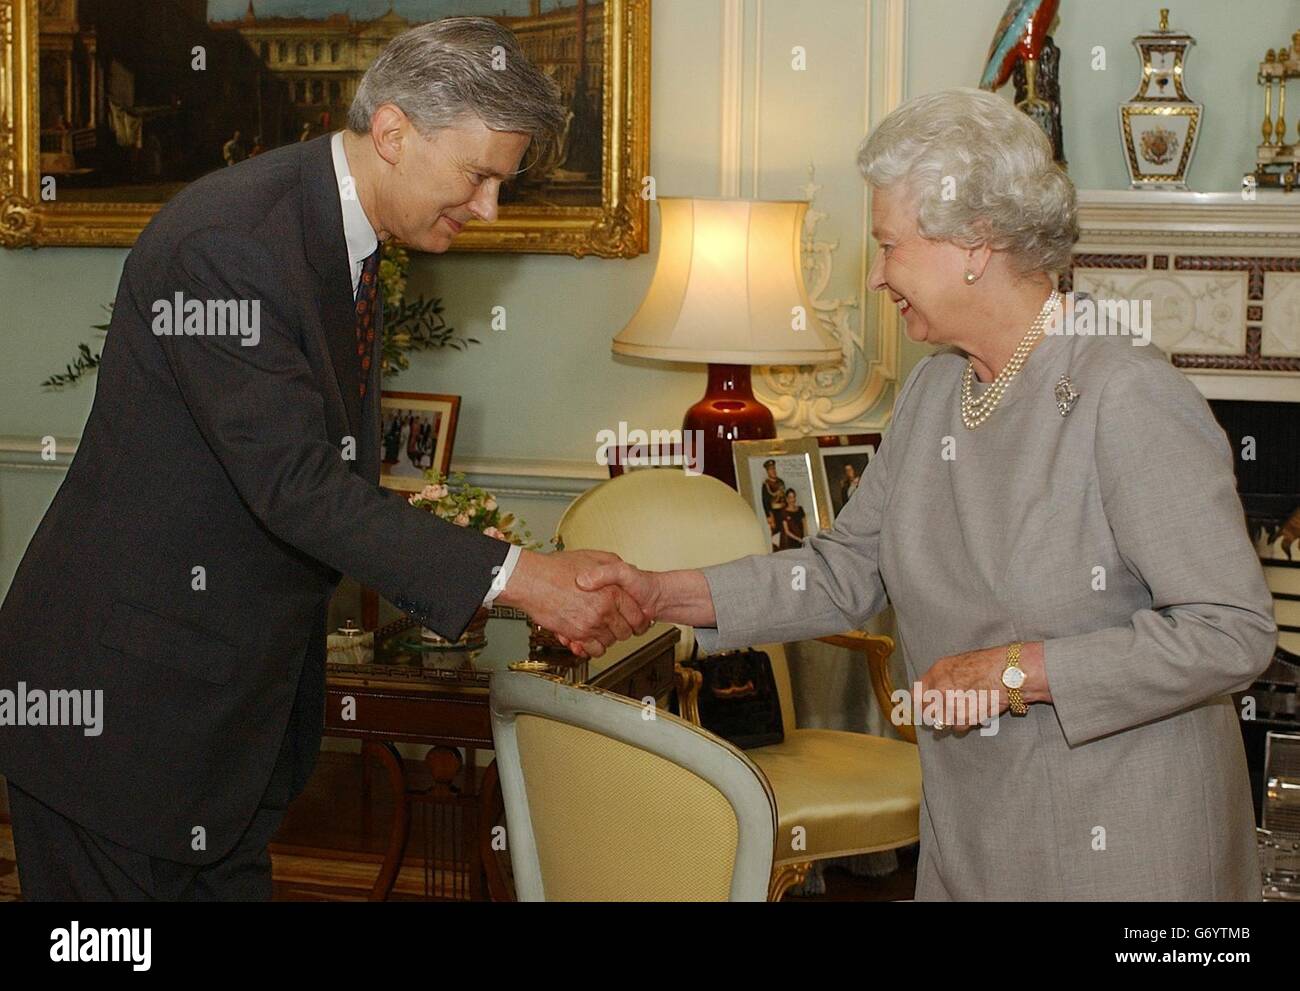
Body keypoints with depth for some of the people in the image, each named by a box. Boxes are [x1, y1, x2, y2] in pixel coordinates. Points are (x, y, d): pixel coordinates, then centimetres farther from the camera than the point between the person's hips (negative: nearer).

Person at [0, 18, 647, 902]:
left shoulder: (347, 240, 7)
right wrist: (510, 577, -28)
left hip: (244, 684, 9)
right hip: (123, 685, -9)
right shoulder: (225, 240, -23)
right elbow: (295, 484, -28)